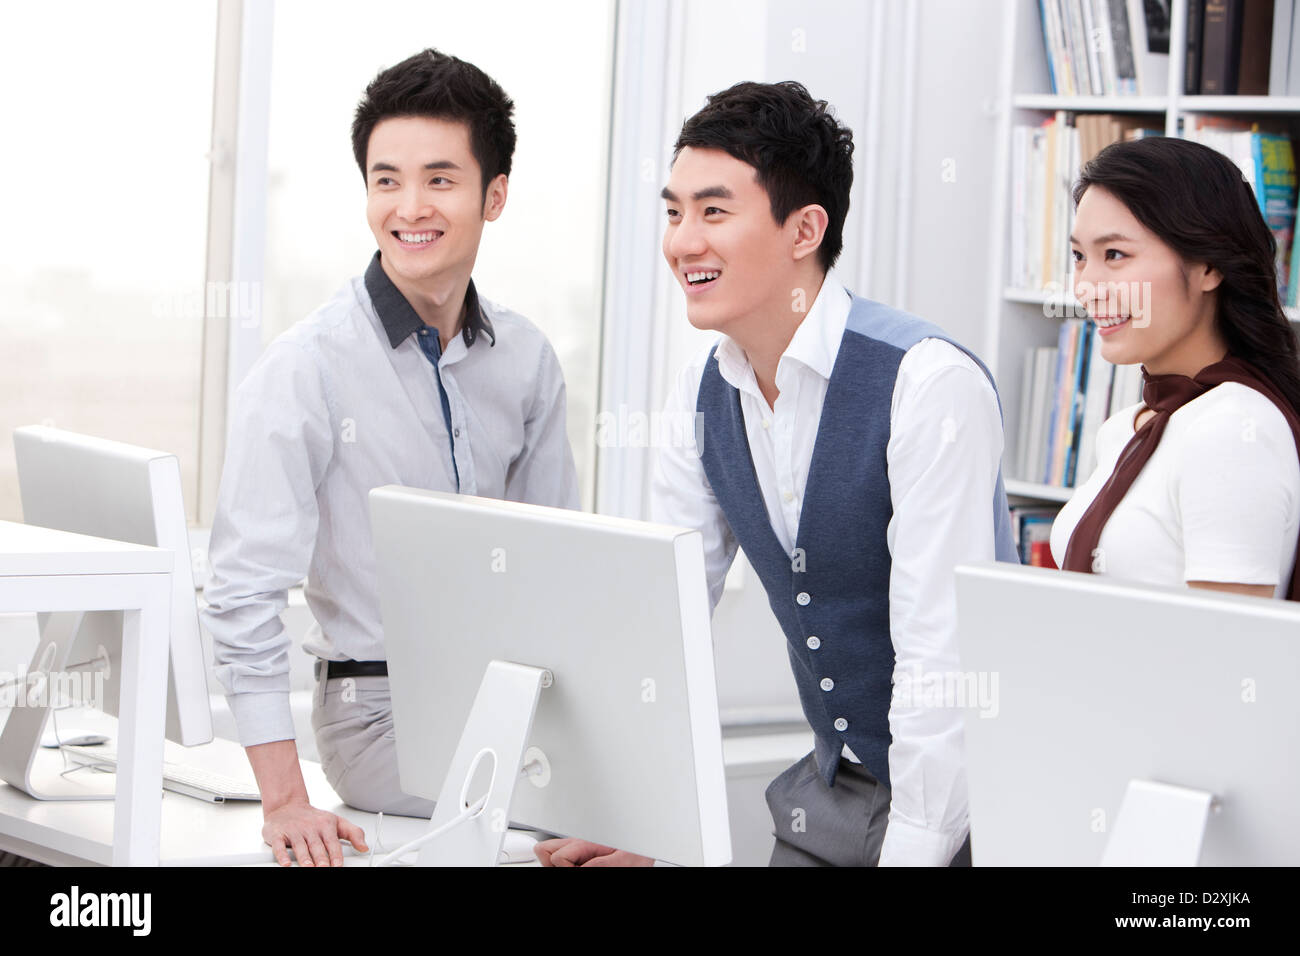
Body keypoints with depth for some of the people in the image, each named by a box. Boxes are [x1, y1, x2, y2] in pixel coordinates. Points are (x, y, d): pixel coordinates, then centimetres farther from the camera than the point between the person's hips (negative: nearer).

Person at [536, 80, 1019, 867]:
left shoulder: (930, 386, -22)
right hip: (828, 794, 6)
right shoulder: (704, 393, 1)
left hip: (960, 807, -6)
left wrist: (910, 852, -27)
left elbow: (941, 657, -25)